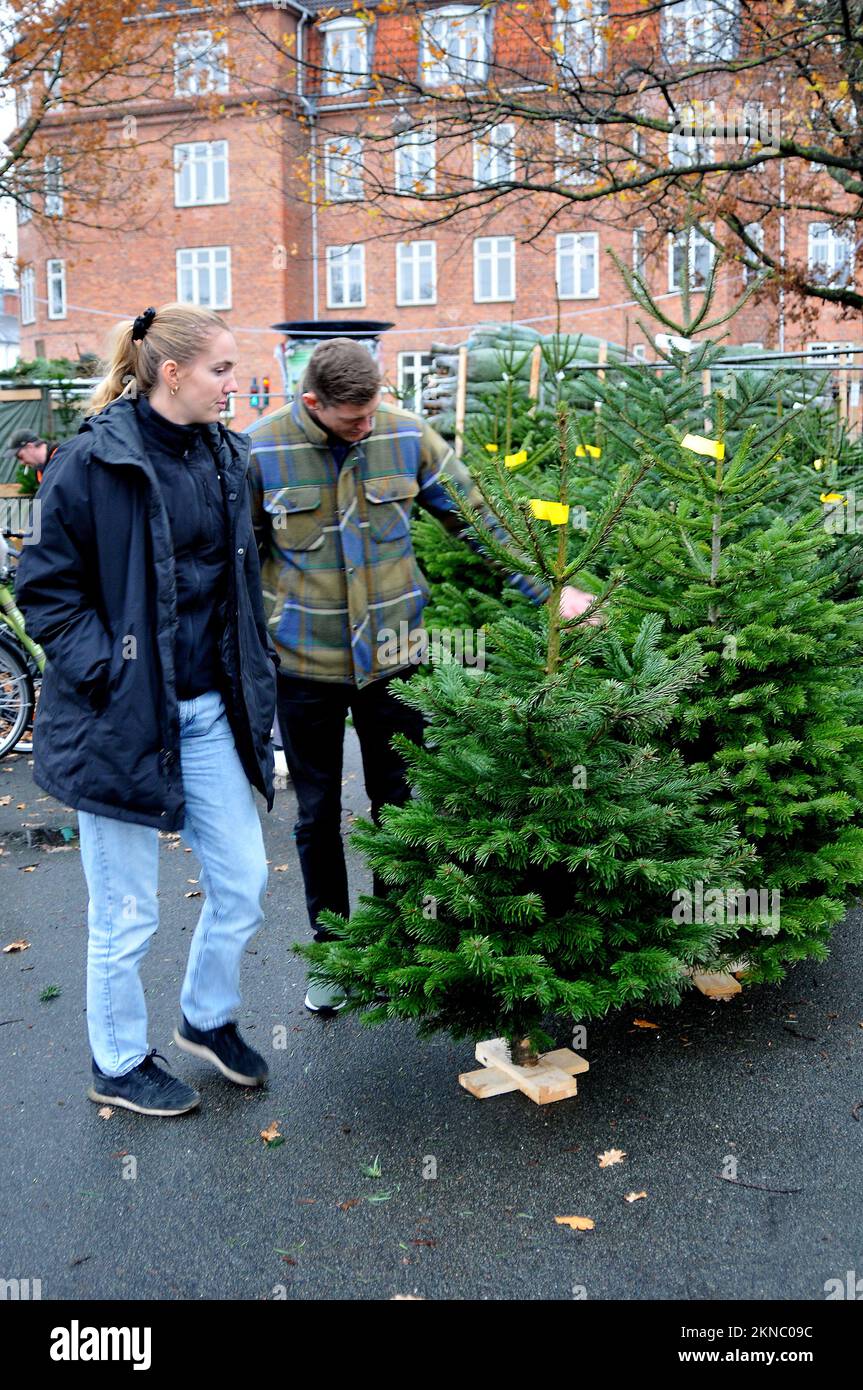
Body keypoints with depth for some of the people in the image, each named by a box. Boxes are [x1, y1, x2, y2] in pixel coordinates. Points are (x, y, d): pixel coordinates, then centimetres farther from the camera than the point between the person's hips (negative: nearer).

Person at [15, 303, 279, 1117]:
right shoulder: (94, 461, -13)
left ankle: (208, 1019, 38)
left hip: (208, 712, 6)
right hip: (122, 717, -6)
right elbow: (45, 586, -9)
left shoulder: (225, 457, 7)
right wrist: (105, 671, -15)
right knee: (126, 912, 7)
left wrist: (251, 673, 12)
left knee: (243, 881, 11)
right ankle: (118, 1065, 31)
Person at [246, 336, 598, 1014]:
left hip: (393, 654, 1)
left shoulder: (407, 435, -6)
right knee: (318, 816, 12)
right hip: (303, 662, -1)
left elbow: (477, 519, 0)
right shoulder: (261, 449, -10)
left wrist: (549, 590, -4)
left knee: (399, 806, 12)